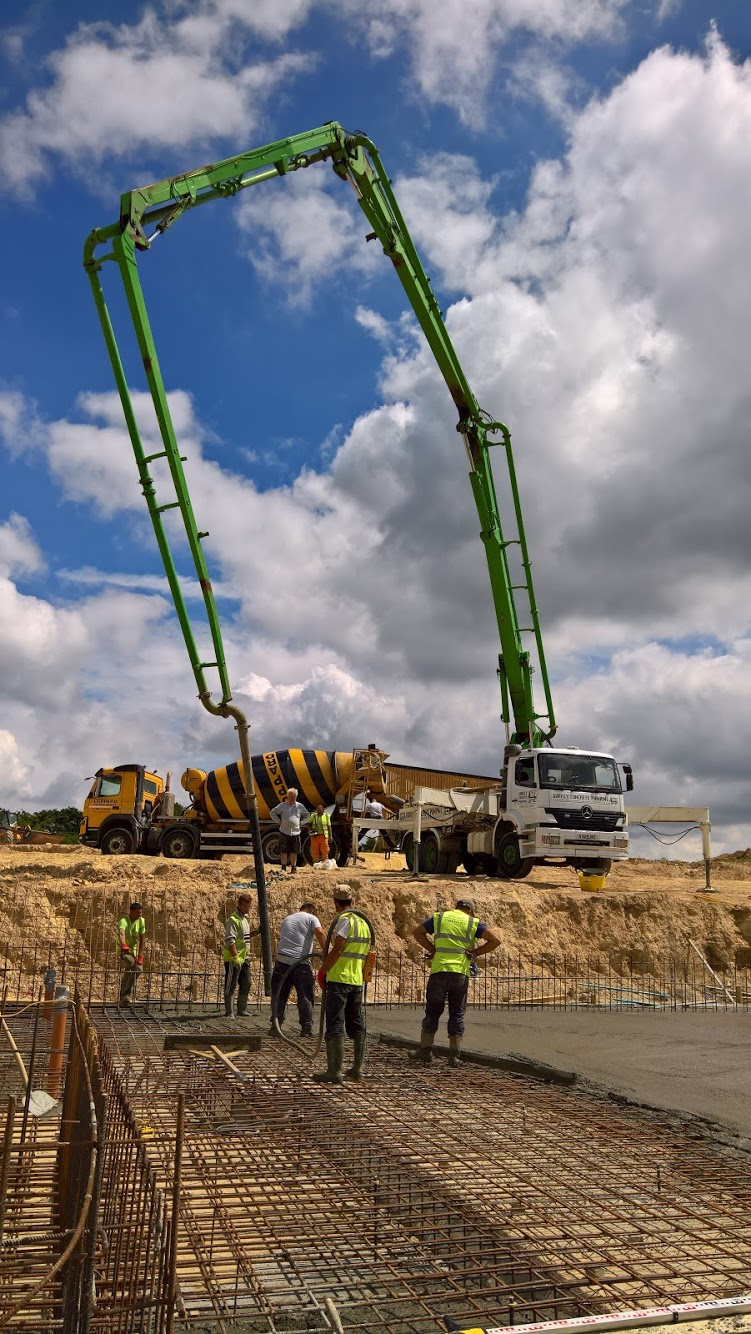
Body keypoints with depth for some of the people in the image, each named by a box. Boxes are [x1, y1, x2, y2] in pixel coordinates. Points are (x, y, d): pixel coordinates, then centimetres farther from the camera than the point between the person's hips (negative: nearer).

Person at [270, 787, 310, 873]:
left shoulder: (300, 806, 8)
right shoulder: (282, 805, 3)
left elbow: (307, 816, 23)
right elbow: (272, 812, 10)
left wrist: (301, 823, 9)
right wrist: (278, 821, 2)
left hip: (295, 832, 1)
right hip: (284, 832, -1)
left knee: (294, 852, 4)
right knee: (284, 851, 1)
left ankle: (294, 868, 12)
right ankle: (283, 868, 8)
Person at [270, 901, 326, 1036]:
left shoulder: (287, 919, 23)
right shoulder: (311, 918, 5)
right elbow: (320, 933, -13)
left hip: (282, 960, 4)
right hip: (300, 962, -4)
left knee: (279, 995, 12)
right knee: (305, 997, 4)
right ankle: (306, 1028, 7)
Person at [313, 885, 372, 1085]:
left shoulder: (345, 920, -11)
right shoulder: (363, 922, 14)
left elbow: (337, 950, -18)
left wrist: (322, 971, -10)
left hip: (339, 978, -8)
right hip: (357, 980, 8)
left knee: (335, 1026, -4)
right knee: (357, 1026, 13)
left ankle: (334, 1071, -5)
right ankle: (357, 1069, 18)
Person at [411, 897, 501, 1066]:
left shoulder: (439, 917, 12)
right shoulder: (474, 923, 7)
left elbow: (417, 932, 17)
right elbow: (495, 939, -1)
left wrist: (432, 949, 11)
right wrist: (476, 952, 4)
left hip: (439, 971, 0)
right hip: (461, 973, 0)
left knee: (432, 1011, 12)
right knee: (457, 1014, 8)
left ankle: (426, 1050, 13)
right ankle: (454, 1055, 7)